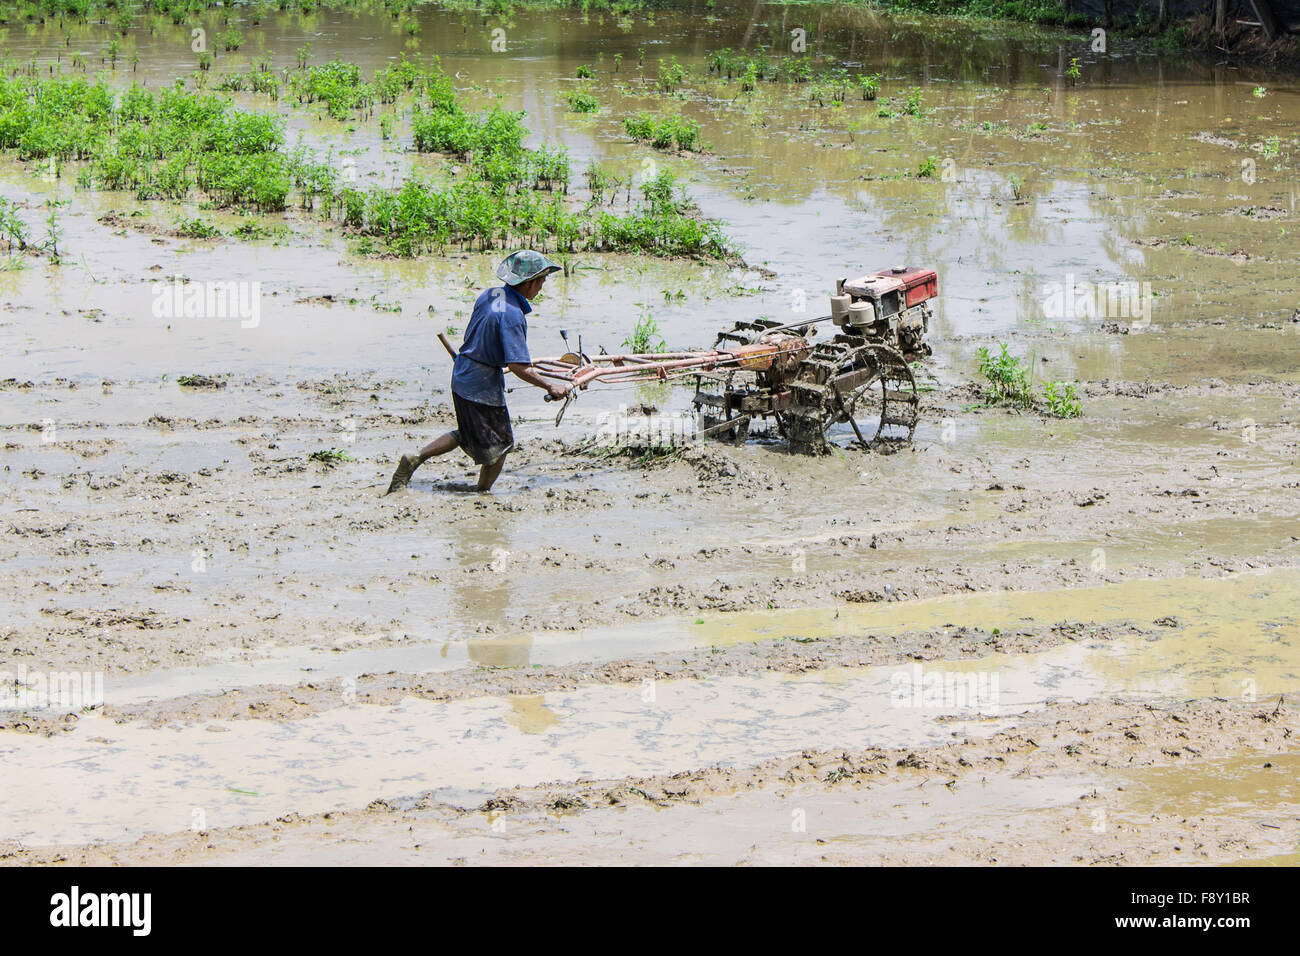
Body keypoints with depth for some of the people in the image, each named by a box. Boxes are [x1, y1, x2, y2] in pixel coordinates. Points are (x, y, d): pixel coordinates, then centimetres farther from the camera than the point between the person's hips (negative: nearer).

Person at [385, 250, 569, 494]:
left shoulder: (489, 295, 0)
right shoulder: (512, 315, -25)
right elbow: (517, 366, -28)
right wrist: (551, 387, -17)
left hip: (461, 376, 8)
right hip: (484, 386, -8)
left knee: (467, 435, 25)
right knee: (499, 447, 10)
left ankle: (415, 458, 15)